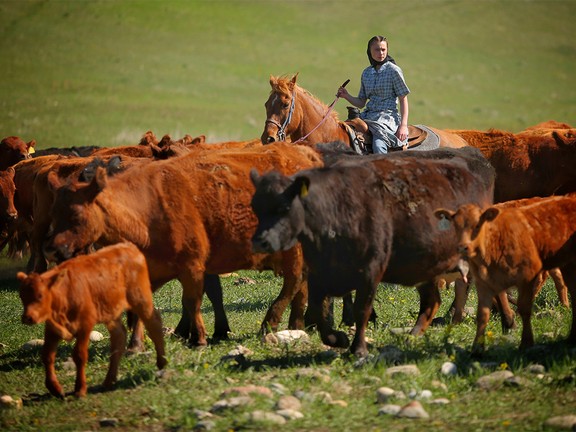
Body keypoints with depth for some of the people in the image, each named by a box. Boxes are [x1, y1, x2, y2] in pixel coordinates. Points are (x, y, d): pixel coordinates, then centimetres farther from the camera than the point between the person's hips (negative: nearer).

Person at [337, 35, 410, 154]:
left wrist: (403, 125, -12)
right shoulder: (366, 73, 14)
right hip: (368, 116, 6)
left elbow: (403, 100, -3)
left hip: (387, 116, -6)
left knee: (378, 146, -31)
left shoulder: (394, 70, -2)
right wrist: (346, 96, -2)